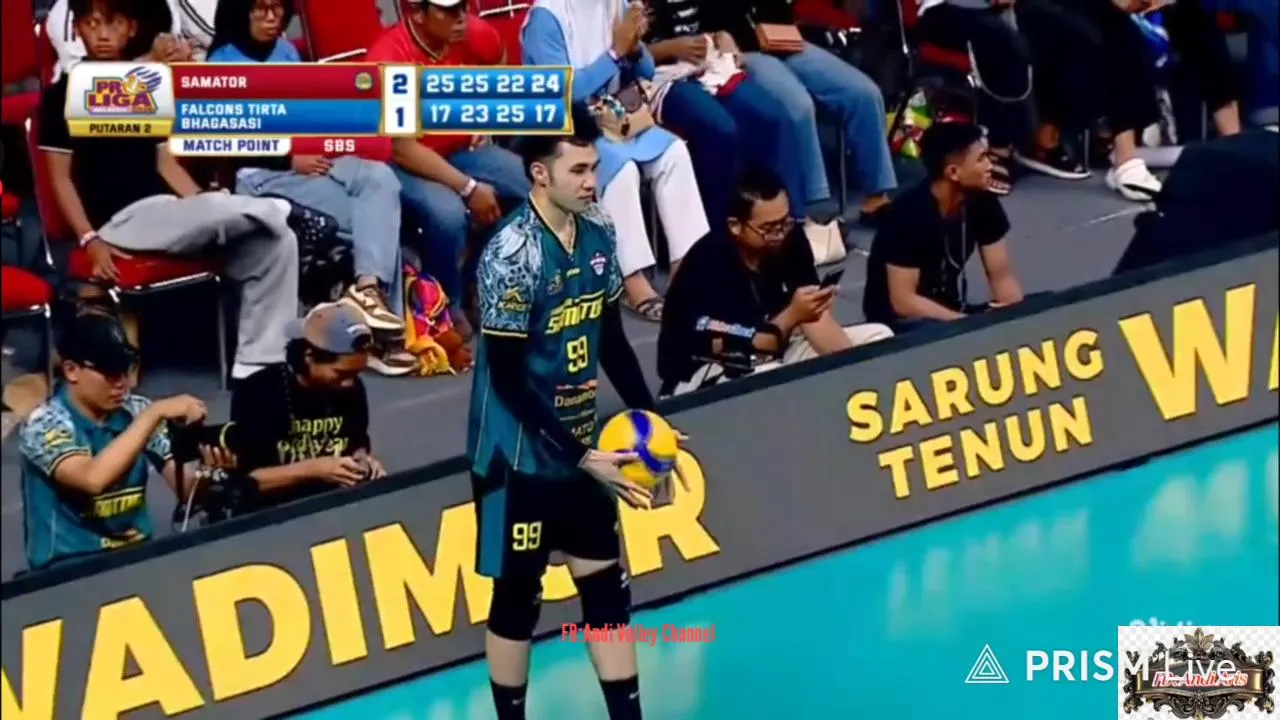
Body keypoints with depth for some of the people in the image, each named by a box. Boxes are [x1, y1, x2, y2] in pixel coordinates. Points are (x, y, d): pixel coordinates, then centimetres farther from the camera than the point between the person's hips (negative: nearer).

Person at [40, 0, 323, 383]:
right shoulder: (63, 95, -1)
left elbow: (165, 161, 15)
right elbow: (61, 177, -2)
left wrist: (205, 211, 1)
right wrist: (90, 240, -14)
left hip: (165, 212, 7)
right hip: (118, 220, -7)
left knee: (277, 239, -11)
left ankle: (258, 365, -8)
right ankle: (282, 210, 2)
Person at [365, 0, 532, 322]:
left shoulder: (476, 35, -10)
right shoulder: (388, 60, -28)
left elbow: (497, 67, 18)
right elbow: (402, 149, -27)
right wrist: (468, 188, -28)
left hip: (463, 150, 6)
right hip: (406, 164, -6)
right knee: (448, 213, -35)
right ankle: (446, 309, -12)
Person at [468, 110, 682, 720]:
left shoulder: (598, 235, 0)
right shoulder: (512, 255, -22)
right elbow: (508, 378, -20)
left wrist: (646, 415, 4)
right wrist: (582, 457, -20)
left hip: (581, 446, 7)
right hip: (520, 456, -7)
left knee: (607, 589, 11)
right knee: (517, 598, 6)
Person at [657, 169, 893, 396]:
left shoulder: (789, 239, -8)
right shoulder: (708, 263, -27)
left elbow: (815, 317, -10)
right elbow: (736, 354, -25)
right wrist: (792, 316, -34)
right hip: (701, 375, -7)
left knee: (878, 336, -2)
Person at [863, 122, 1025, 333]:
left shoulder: (982, 203, -5)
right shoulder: (910, 212, -24)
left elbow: (1001, 276, 0)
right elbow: (903, 301, -24)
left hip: (952, 312, 7)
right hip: (899, 321, -7)